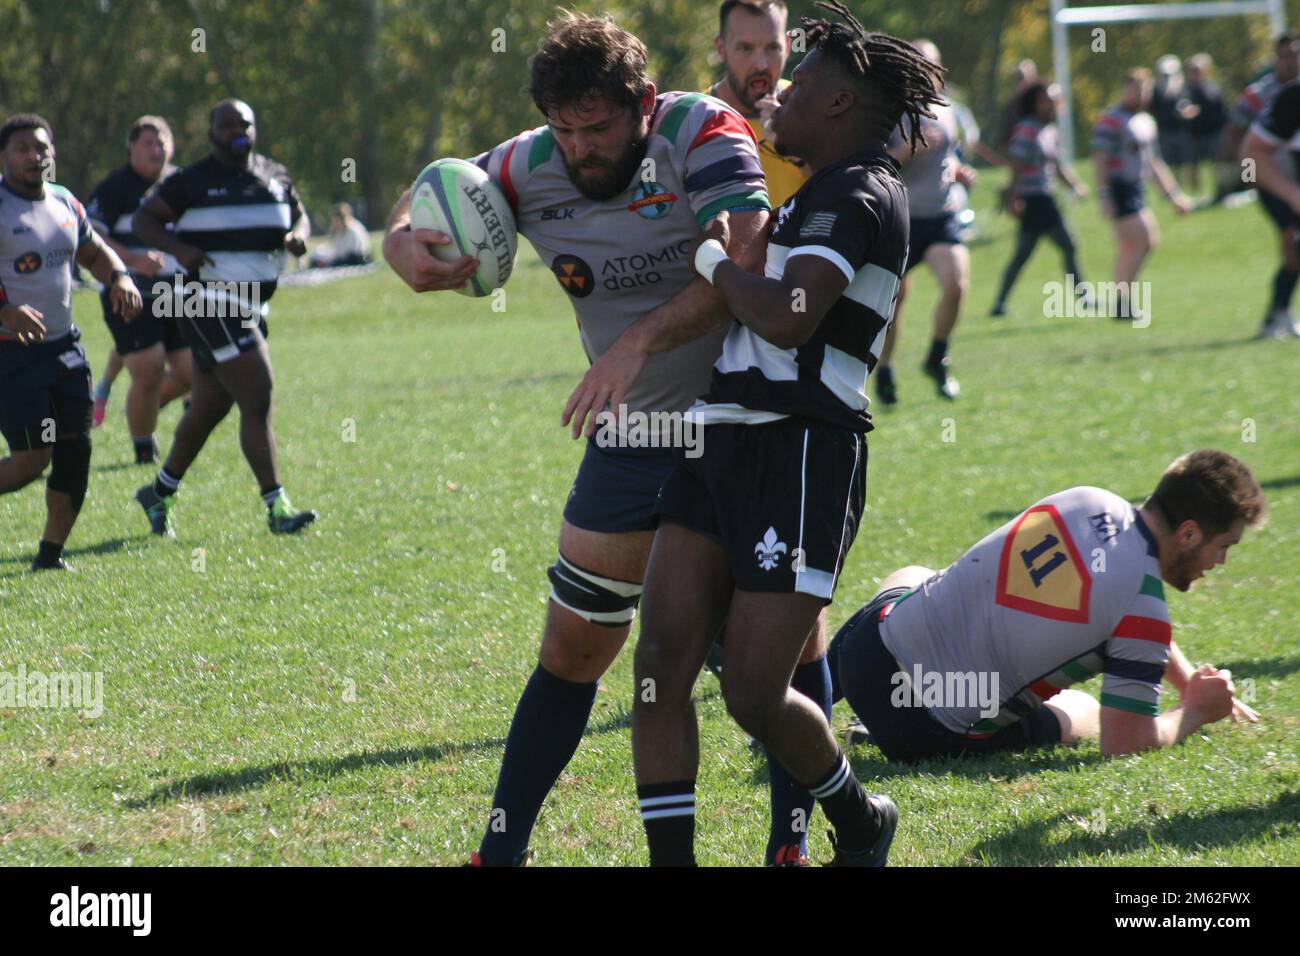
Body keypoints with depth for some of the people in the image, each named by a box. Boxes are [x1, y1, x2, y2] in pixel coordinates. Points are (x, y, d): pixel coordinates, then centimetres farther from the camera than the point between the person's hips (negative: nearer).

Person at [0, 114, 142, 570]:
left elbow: (94, 253, 26)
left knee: (75, 450, 2)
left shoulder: (65, 204, 12)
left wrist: (119, 277, 5)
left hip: (64, 345, 7)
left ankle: (51, 554, 15)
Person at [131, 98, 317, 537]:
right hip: (211, 306, -7)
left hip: (252, 309, 7)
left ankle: (160, 493, 33)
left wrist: (298, 236, 0)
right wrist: (178, 248, -20)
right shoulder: (192, 181, -6)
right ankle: (276, 507, -16)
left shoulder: (275, 176, 11)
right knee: (257, 398, -16)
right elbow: (144, 219, -2)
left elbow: (299, 215, 24)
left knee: (209, 407, 16)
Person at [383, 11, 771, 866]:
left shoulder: (702, 133, -20)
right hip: (631, 437, 4)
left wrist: (641, 339, -41)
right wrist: (403, 242, -16)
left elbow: (745, 260, -33)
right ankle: (502, 849, 16)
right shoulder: (531, 169, -8)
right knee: (574, 650, 7)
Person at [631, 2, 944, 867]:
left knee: (754, 693, -5)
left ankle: (862, 825, 21)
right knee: (662, 667, -4)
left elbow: (786, 318, -25)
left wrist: (715, 259, -9)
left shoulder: (856, 197, -11)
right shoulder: (824, 194, 21)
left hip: (798, 454, -9)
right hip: (724, 440, 10)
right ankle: (671, 860, -3)